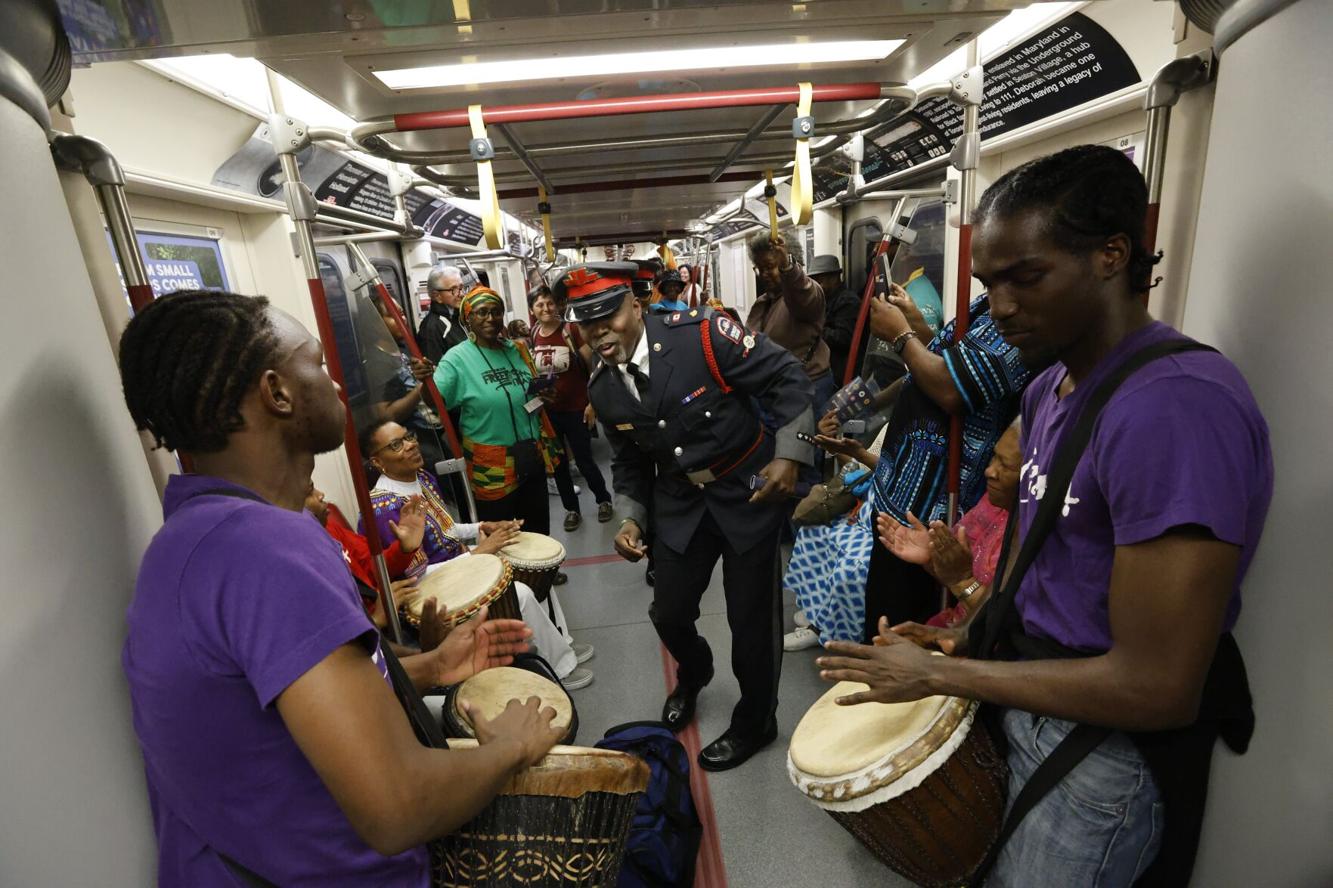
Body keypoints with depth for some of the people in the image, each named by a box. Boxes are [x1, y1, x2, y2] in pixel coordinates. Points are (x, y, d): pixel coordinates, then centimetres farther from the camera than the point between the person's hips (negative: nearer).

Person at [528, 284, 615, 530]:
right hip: (546, 411, 4)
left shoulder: (572, 331, -10)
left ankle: (604, 500, 27)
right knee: (558, 463, 11)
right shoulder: (532, 337, 2)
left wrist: (592, 403, -11)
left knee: (584, 459, 3)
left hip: (576, 409, -4)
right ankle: (572, 509, 29)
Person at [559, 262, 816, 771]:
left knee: (751, 617, 4)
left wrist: (789, 455, -20)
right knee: (669, 613, 11)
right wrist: (630, 519, -4)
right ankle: (693, 674, 49)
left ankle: (754, 724, 33)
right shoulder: (603, 390, -3)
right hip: (681, 502, 5)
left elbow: (787, 378, -14)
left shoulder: (701, 334, -21)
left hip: (748, 491, -4)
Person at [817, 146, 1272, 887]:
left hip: (1110, 747, -8)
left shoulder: (1175, 407, -28)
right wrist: (970, 634, 3)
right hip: (1034, 698, 8)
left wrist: (938, 674, -21)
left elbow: (1156, 687, -28)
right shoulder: (1053, 383, 2)